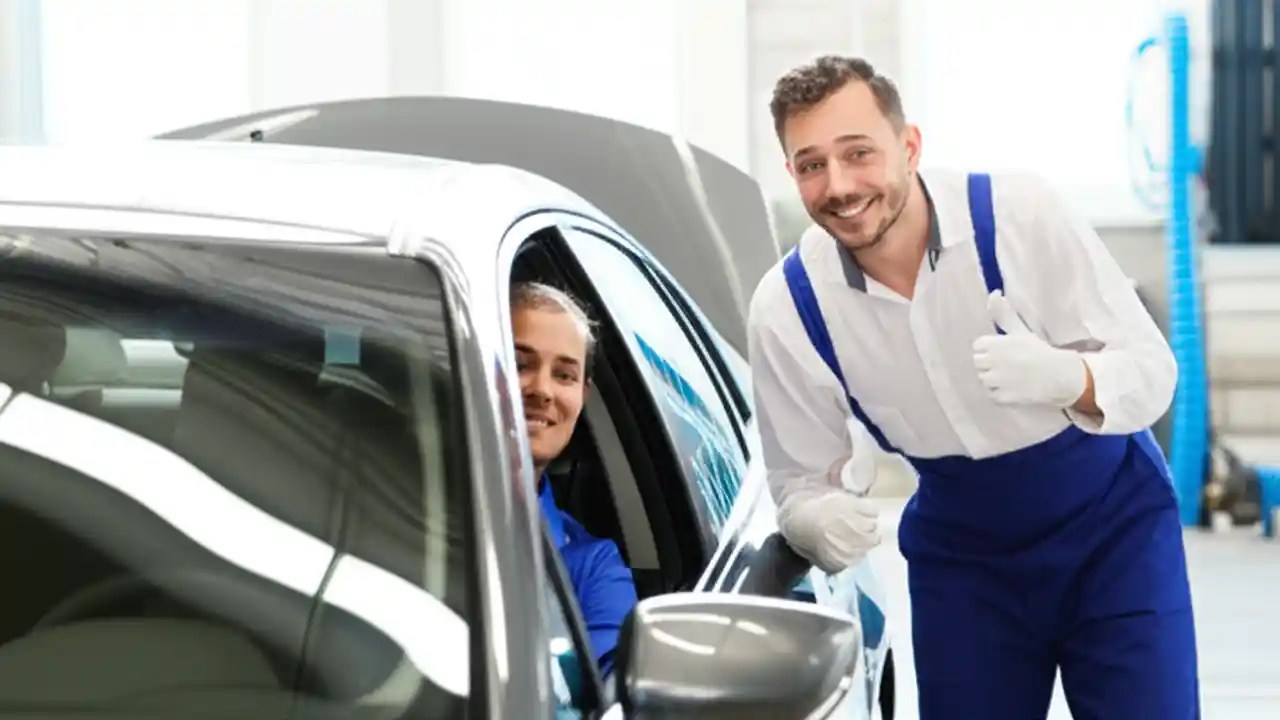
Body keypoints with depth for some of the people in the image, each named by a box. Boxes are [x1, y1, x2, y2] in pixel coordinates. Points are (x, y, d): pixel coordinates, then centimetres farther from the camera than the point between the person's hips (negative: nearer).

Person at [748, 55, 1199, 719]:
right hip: (961, 554, 2)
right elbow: (800, 478, -7)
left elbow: (1152, 370, -18)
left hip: (1112, 523, -2)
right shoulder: (785, 308, -16)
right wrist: (819, 521, -31)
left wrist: (1068, 378, -41)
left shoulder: (1021, 214, -23)